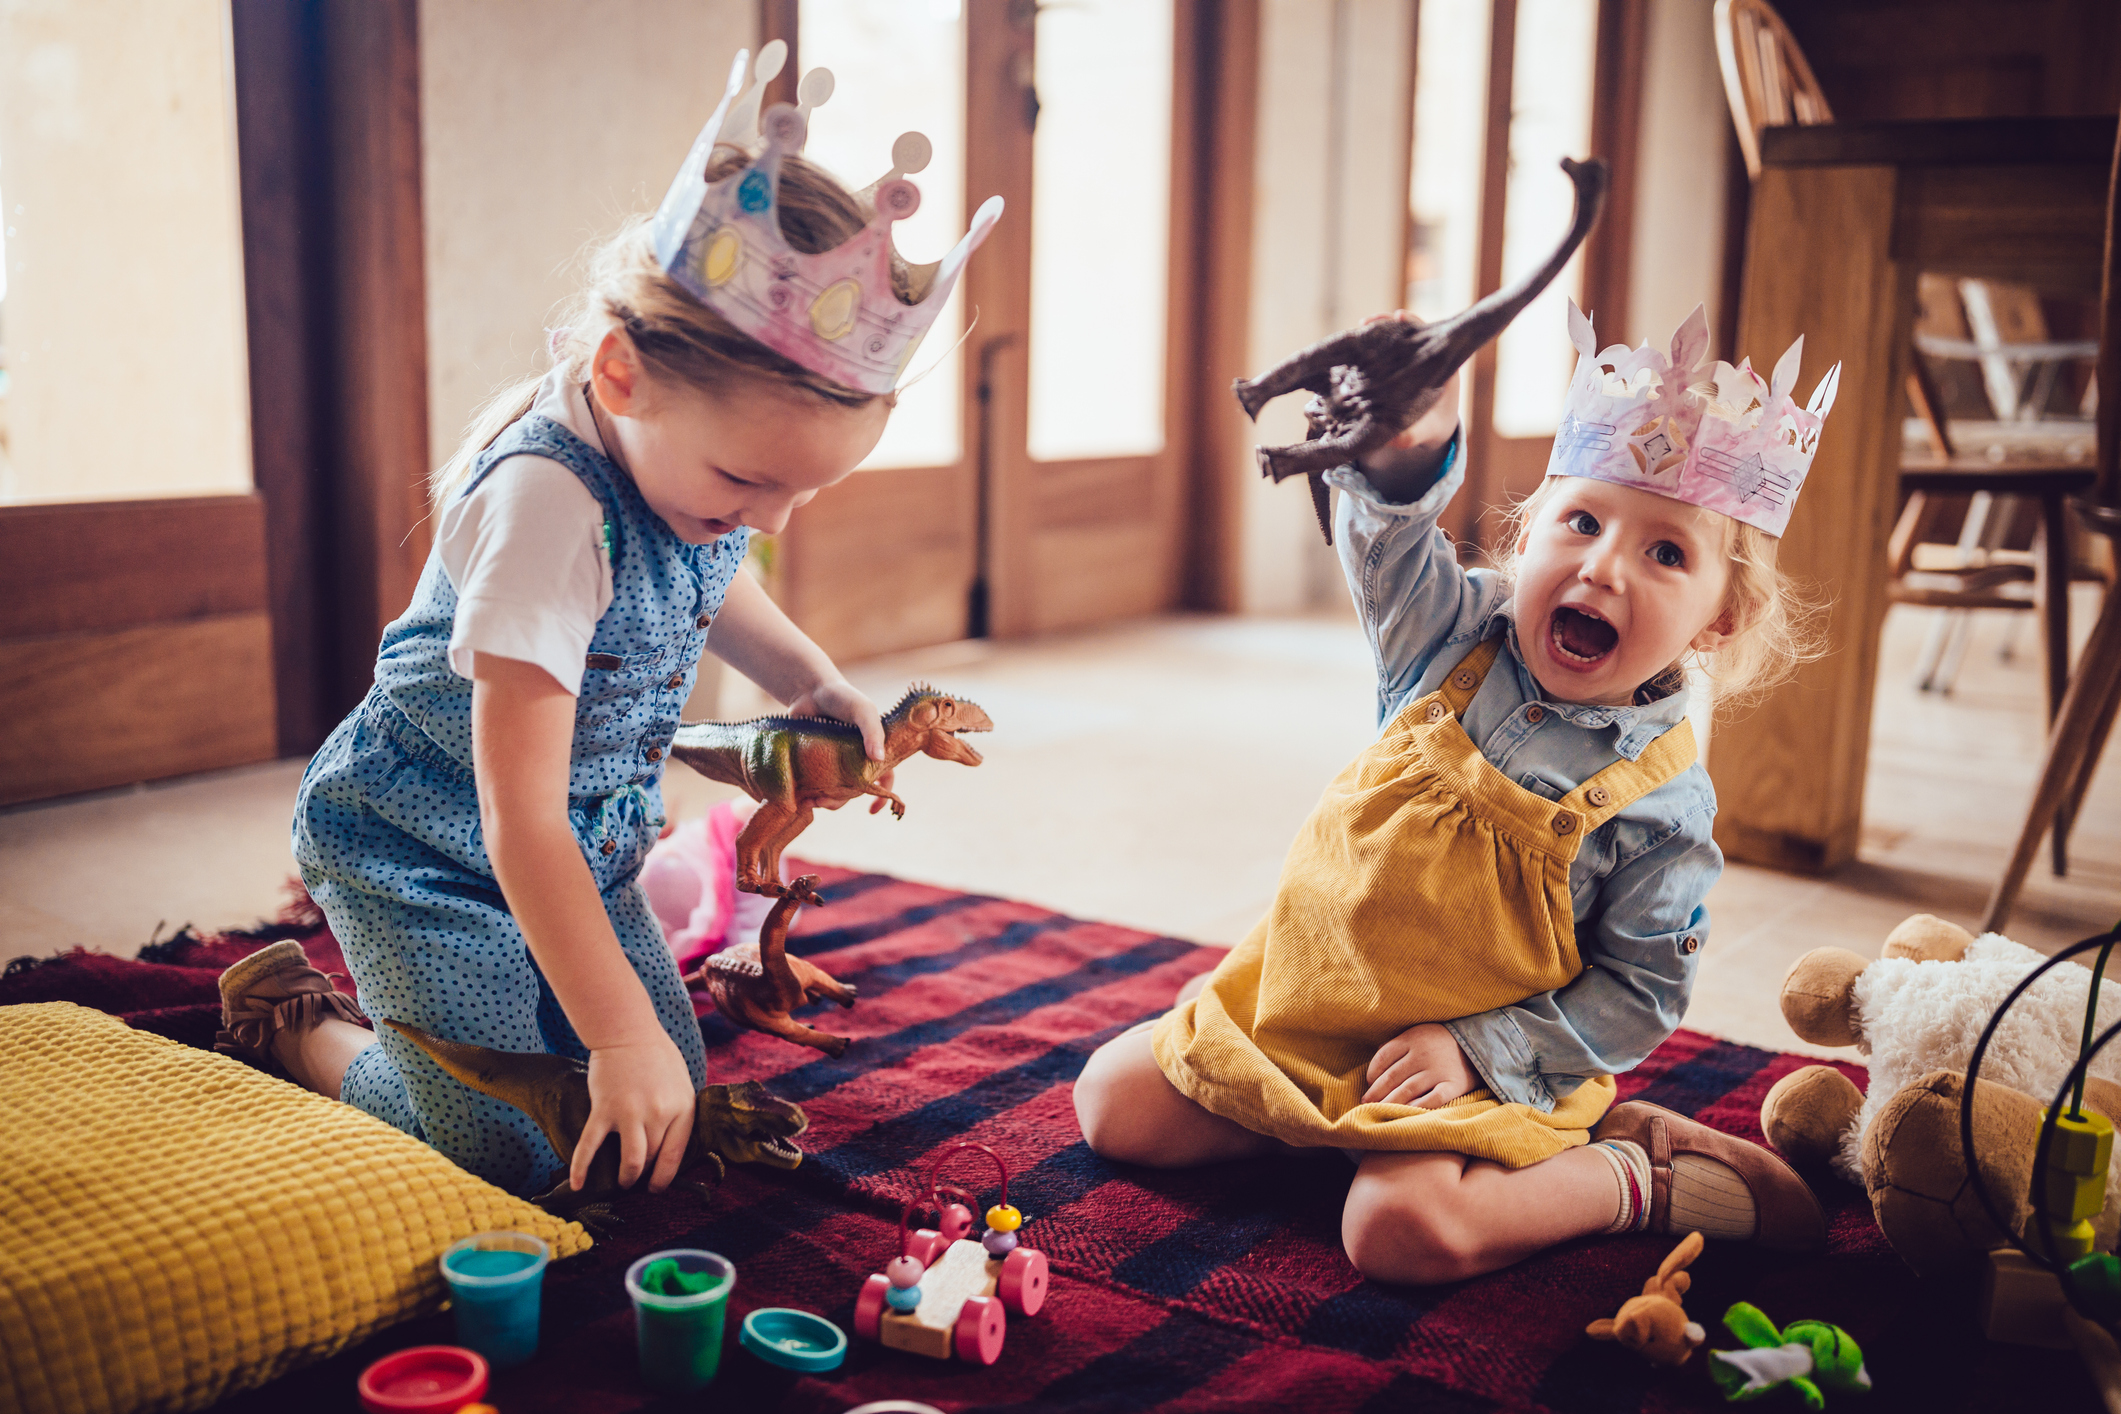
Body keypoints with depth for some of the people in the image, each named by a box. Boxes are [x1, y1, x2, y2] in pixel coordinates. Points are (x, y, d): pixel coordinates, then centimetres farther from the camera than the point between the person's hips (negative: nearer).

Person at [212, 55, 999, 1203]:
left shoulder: (699, 452, -10)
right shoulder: (548, 504, -35)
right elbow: (521, 823, -34)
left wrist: (813, 682, 3)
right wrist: (623, 1034, -33)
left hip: (583, 851, 8)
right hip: (426, 852, -8)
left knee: (675, 1086, 8)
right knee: (508, 1155, -7)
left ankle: (399, 1007, 28)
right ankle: (296, 1026, 19)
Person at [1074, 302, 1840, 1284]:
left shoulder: (1662, 798, -15)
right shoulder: (1456, 634, -7)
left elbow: (1639, 991, -10)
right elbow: (1387, 536, -24)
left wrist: (1477, 1050, -20)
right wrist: (1408, 446, -47)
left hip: (1484, 1053, -4)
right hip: (1313, 996, 5)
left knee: (1404, 1230, -30)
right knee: (1115, 1102, 1)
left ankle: (1637, 1182, -4)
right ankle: (1343, 1121, 14)